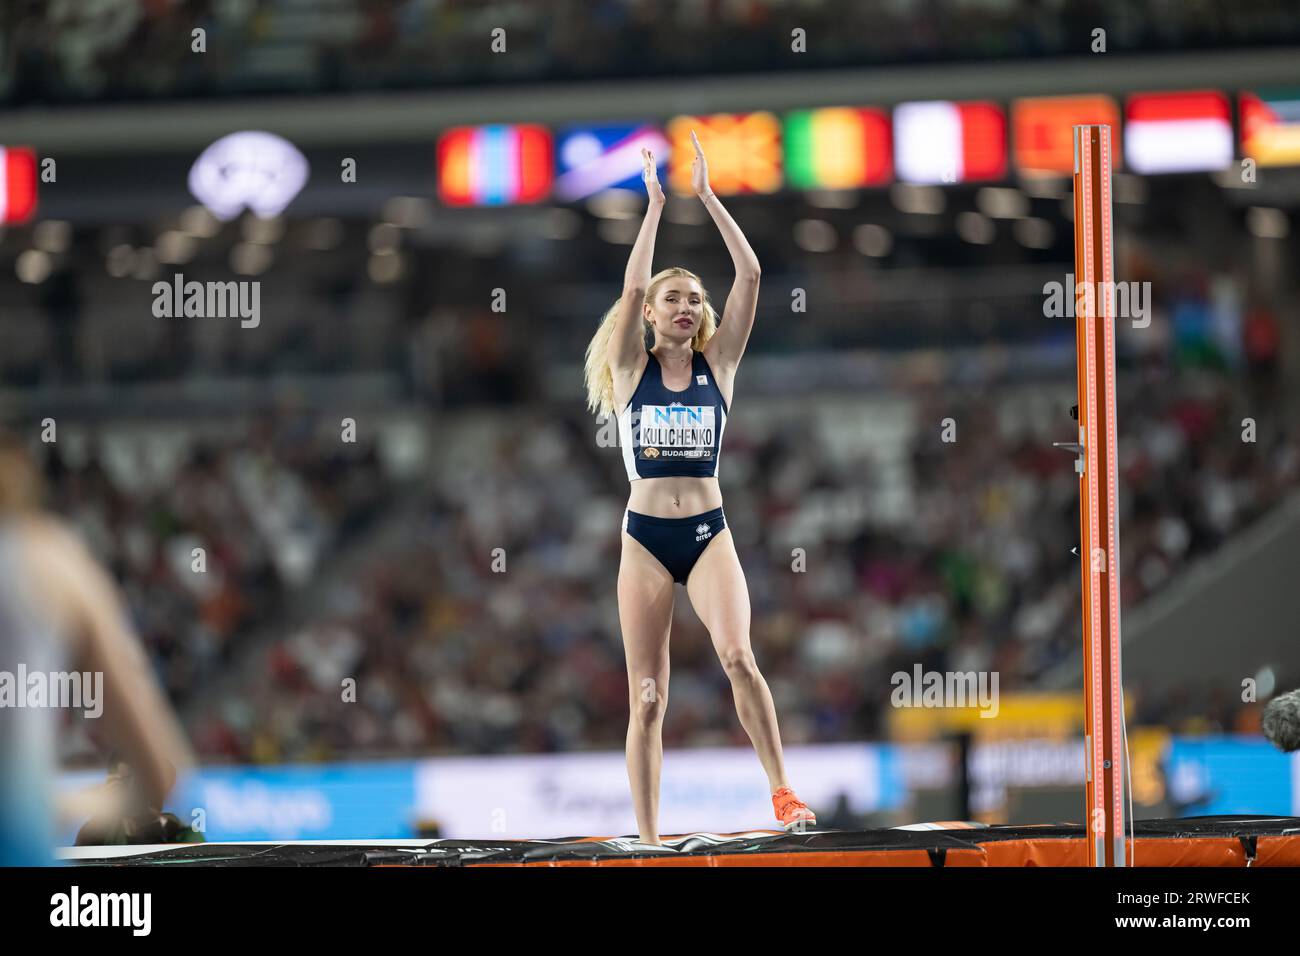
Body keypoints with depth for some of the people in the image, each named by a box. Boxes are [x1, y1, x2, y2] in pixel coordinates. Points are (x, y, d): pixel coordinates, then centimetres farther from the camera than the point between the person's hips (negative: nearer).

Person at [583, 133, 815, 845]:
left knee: (737, 655, -25)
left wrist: (707, 197, -3)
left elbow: (751, 275, -2)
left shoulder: (718, 364, 7)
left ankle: (782, 791, -17)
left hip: (708, 533, 0)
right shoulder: (634, 368, 5)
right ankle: (649, 839, 5)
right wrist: (655, 205, -9)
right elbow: (632, 287, -10)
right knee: (647, 697, 0)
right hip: (646, 537, 0)